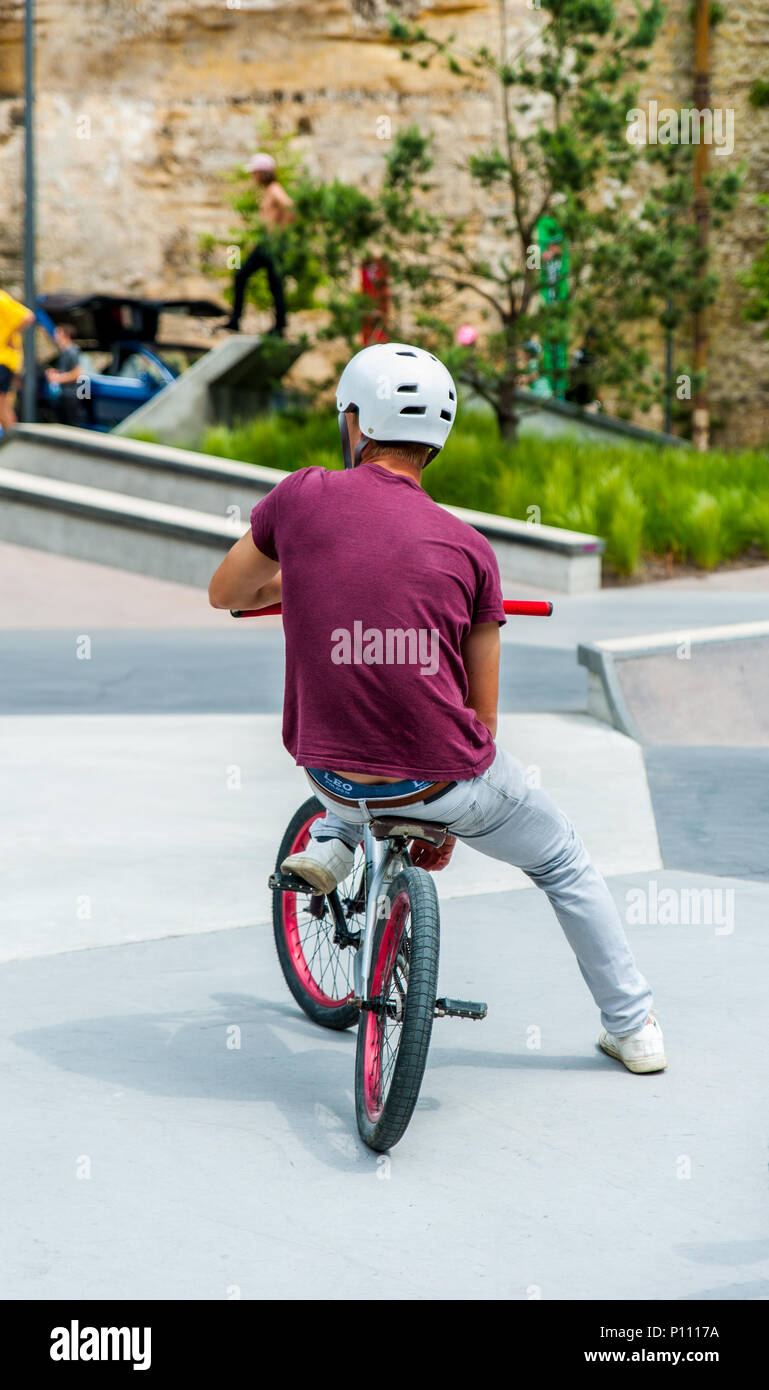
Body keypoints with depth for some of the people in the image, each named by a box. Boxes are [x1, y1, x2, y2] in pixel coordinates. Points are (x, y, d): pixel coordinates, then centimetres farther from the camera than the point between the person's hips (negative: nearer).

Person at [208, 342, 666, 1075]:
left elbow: (223, 594, 14)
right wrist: (448, 815, 19)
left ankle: (330, 843, 23)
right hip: (441, 780, -1)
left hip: (332, 777, 2)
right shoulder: (467, 547, -2)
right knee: (565, 864, 27)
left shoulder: (301, 498, -4)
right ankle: (633, 1028, 32)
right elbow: (481, 712, 4)